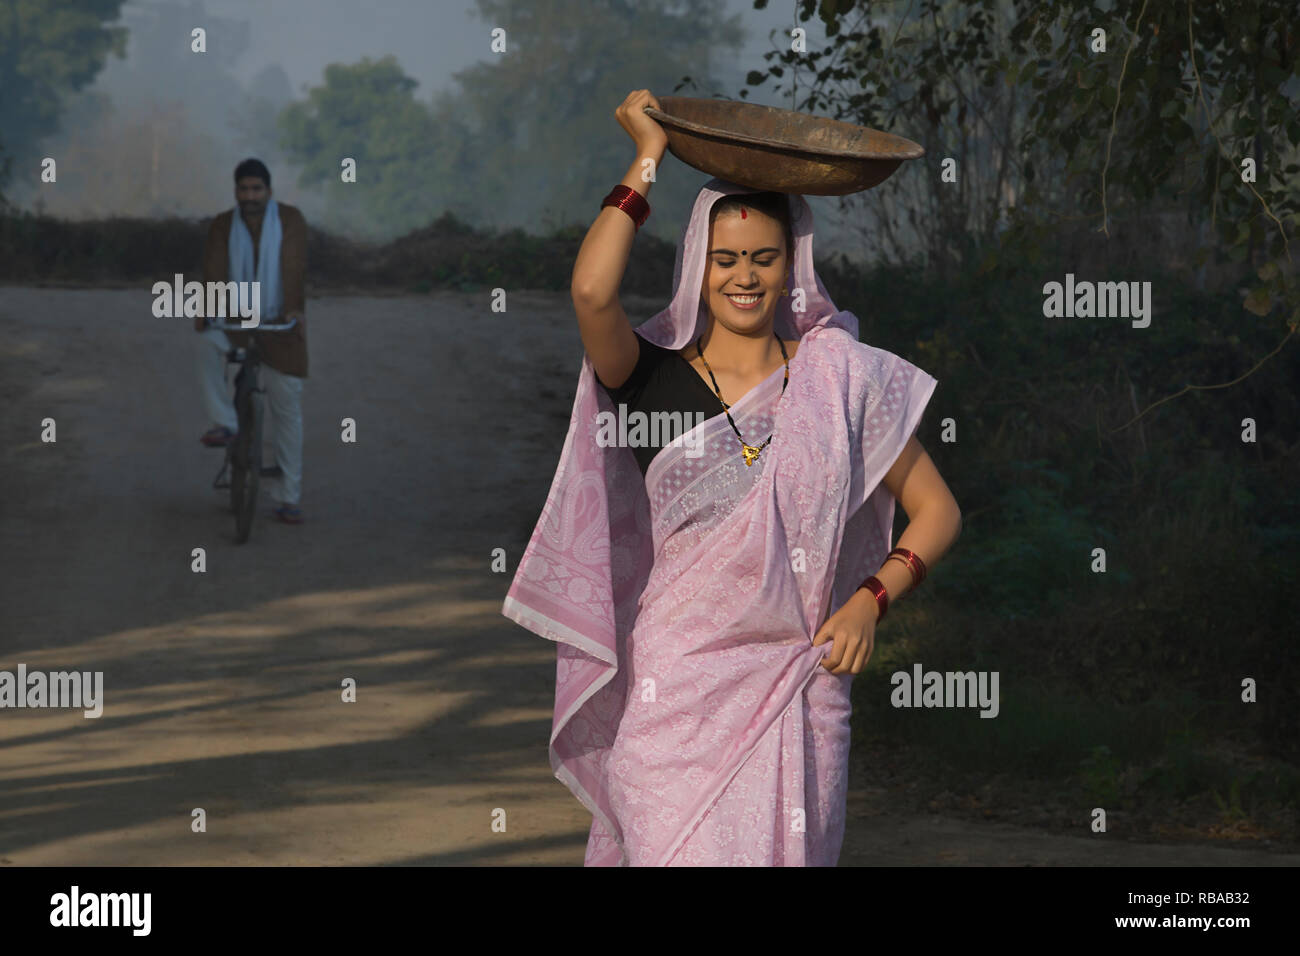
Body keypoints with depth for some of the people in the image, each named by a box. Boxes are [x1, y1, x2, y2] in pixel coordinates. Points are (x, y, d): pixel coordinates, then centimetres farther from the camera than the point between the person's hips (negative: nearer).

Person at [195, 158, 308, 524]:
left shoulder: (290, 219, -6)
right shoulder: (223, 226, -1)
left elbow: (294, 268, -20)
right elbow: (214, 270, -14)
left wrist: (294, 310, -35)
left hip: (280, 327, -1)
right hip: (236, 321, 1)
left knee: (287, 409, 0)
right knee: (207, 343, -33)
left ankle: (288, 498, 7)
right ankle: (225, 423, -21)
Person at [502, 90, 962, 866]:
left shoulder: (841, 377, 6)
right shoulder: (654, 375, 0)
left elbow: (937, 511, 11)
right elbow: (592, 291, -21)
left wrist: (870, 601, -5)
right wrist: (648, 162, -10)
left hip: (799, 691, 2)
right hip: (675, 693, -2)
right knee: (681, 854, -6)